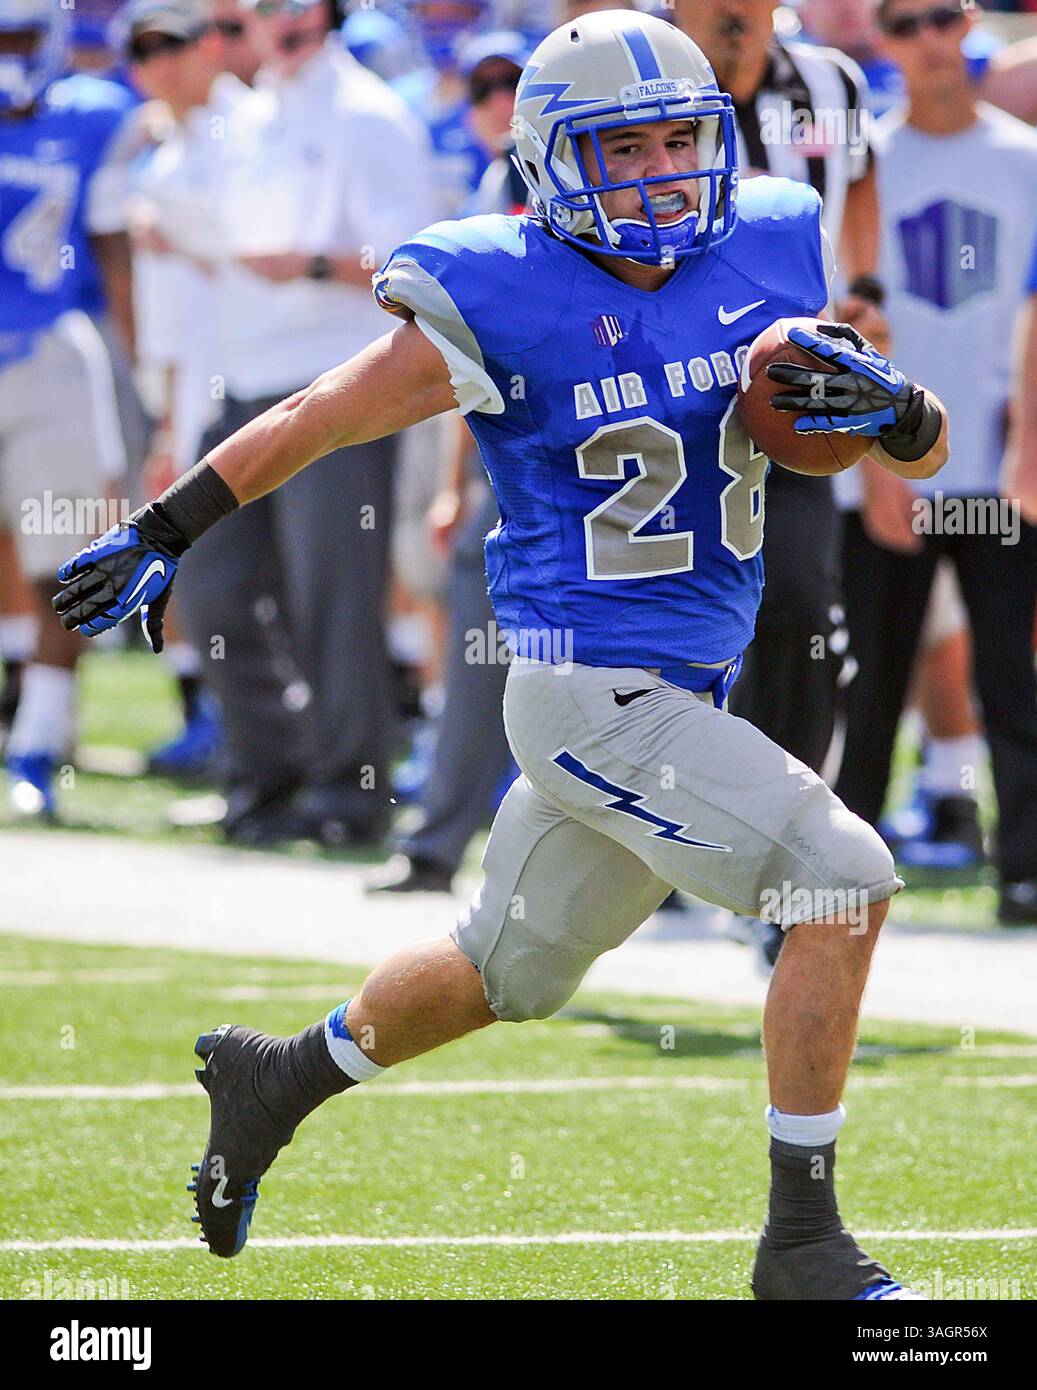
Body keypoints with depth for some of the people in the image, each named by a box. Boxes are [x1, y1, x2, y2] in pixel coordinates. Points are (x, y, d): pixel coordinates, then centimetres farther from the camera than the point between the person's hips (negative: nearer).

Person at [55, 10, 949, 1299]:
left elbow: (927, 452, 7)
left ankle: (280, 1078, 48)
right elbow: (311, 420, -5)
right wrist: (159, 538, 0)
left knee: (510, 969, 23)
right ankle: (801, 1241, -11)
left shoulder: (766, 260, 2)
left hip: (684, 695, 7)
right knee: (844, 882, -19)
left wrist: (889, 403, -16)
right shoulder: (502, 309, -14)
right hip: (590, 695, -7)